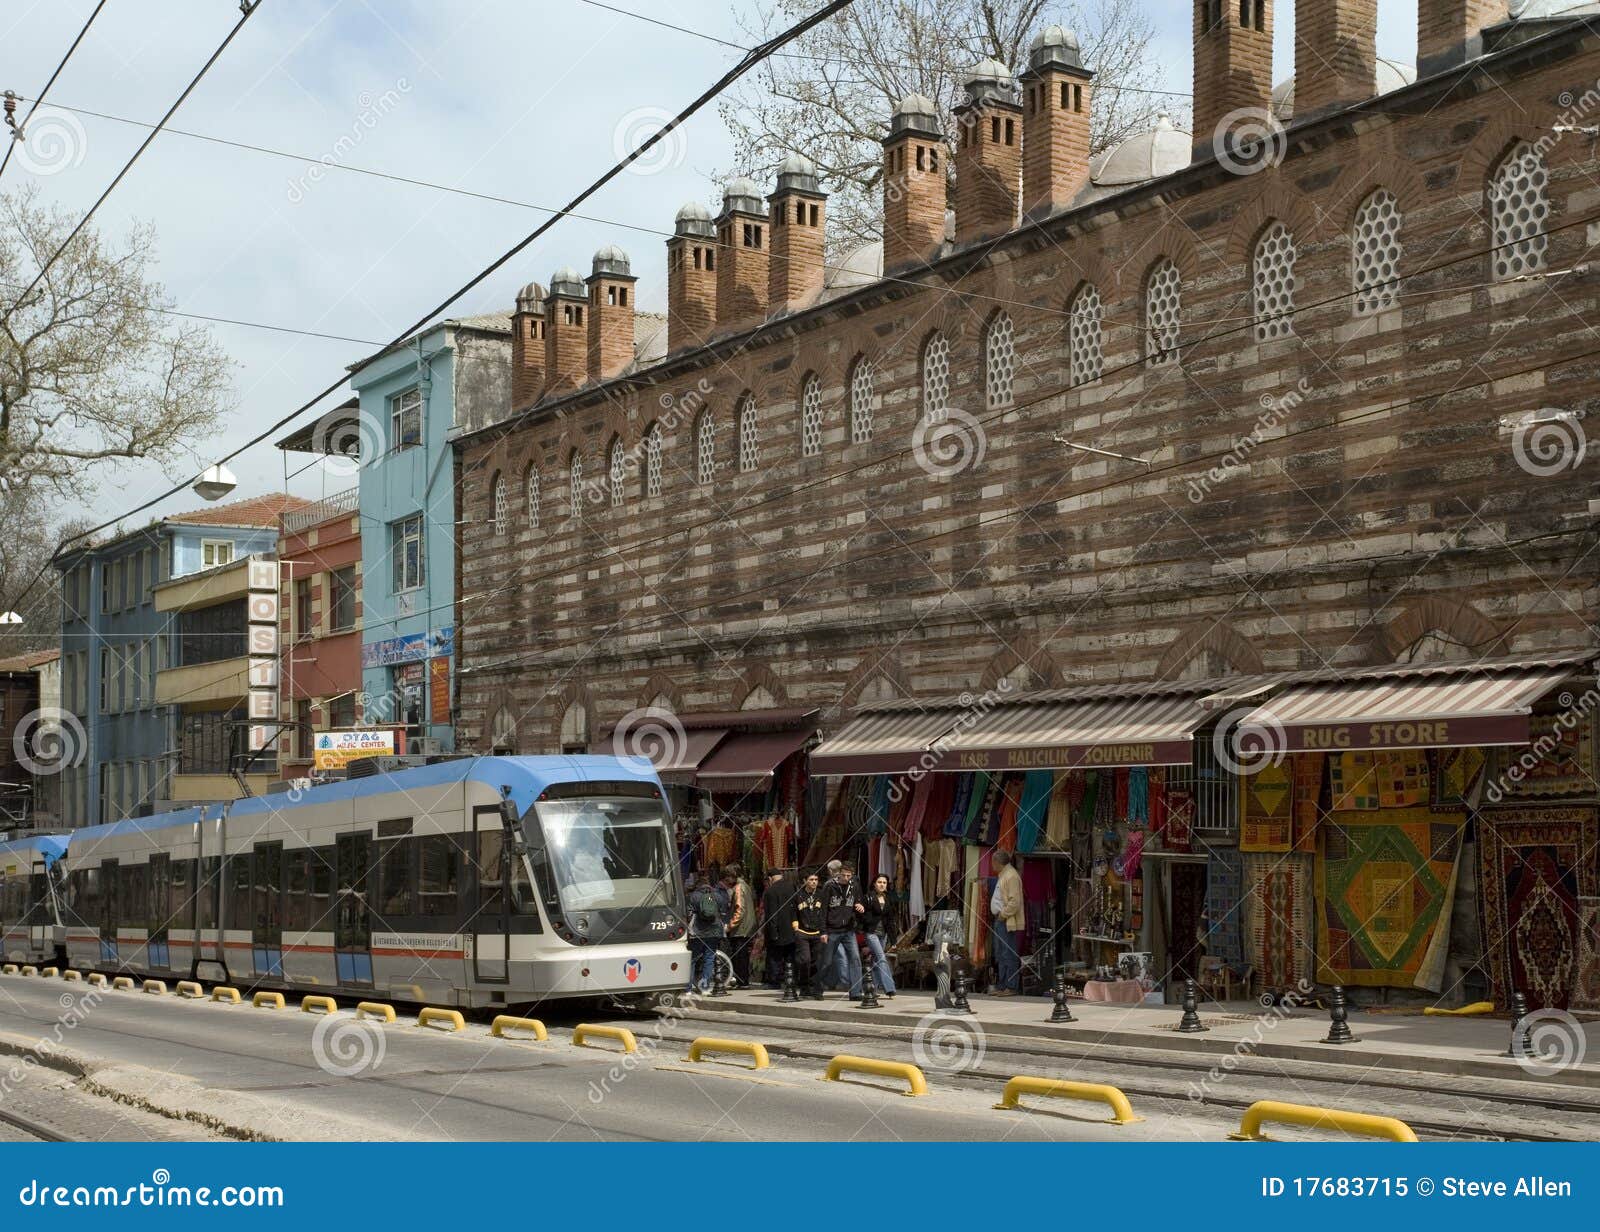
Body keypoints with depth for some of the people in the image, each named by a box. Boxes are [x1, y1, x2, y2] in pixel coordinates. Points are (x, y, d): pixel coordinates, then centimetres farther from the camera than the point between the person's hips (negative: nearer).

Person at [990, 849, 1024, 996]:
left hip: (1007, 922, -11)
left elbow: (1014, 902, -22)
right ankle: (1001, 986, 19)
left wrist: (1003, 914, -16)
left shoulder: (1011, 876, -15)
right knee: (1000, 955, 14)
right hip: (1000, 920, 11)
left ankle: (1012, 987, -7)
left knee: (1009, 955, -8)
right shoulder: (1002, 875, 18)